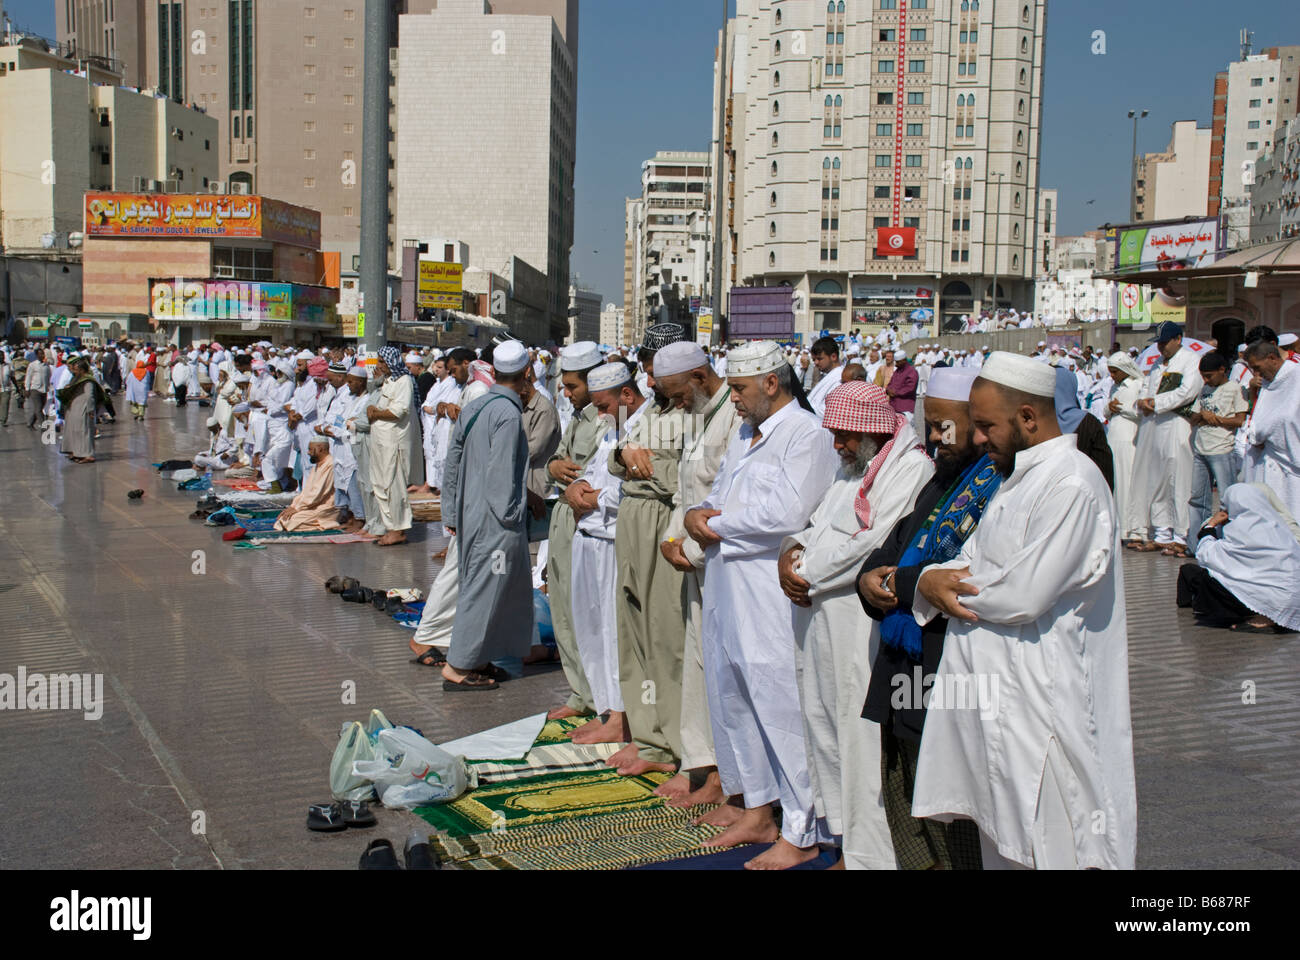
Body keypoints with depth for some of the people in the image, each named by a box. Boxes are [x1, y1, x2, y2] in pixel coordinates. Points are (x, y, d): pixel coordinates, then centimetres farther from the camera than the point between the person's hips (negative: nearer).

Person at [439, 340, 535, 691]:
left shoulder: (473, 408, 9)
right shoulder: (508, 413, -16)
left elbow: (453, 461, 13)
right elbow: (501, 472, -20)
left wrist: (451, 512, 18)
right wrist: (509, 516, -13)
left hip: (470, 513, 9)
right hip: (495, 520, -9)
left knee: (478, 586, 17)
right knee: (484, 588, -1)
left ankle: (476, 659, 25)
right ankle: (458, 667, 4)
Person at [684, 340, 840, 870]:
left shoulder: (807, 434, -10)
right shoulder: (744, 435, 19)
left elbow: (787, 512, -22)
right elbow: (717, 495, 23)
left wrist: (717, 525, -10)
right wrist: (698, 513, -1)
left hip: (771, 593, -9)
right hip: (725, 588, 9)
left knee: (780, 707, -6)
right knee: (731, 700, 15)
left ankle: (800, 835, 4)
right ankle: (754, 810, 28)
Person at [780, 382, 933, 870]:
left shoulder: (911, 468, -11)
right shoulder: (852, 467, 19)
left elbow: (873, 545, -19)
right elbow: (820, 523, 22)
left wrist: (808, 573, -10)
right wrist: (791, 551, 0)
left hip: (859, 622, -9)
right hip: (818, 616, 9)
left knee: (859, 735, -5)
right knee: (822, 726, 13)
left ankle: (867, 855, 5)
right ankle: (842, 838, 24)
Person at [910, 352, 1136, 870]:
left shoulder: (1072, 486, -18)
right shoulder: (1021, 476, 14)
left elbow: (1024, 596, -24)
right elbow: (974, 562, 15)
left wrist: (947, 586, -8)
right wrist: (931, 578, -7)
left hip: (1036, 699, -9)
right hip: (991, 687, 10)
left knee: (1048, 846, 1)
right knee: (998, 839, 18)